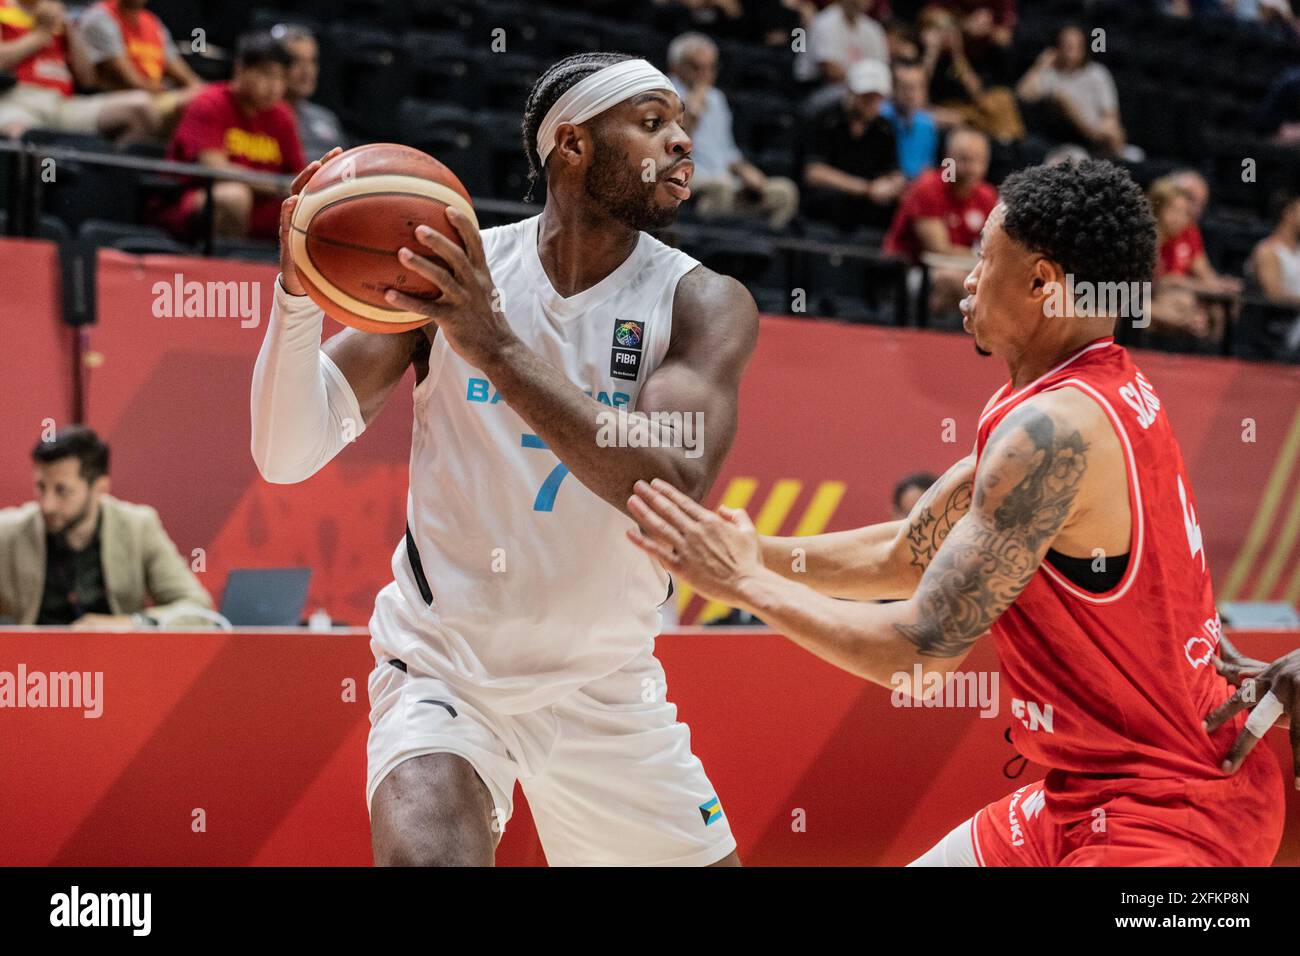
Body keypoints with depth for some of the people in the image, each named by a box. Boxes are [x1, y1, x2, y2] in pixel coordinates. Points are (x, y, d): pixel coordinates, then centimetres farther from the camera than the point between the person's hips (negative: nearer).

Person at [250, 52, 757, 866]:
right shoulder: (450, 268, -7)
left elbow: (673, 493, -27)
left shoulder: (705, 305, -9)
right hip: (447, 665, -2)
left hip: (605, 686, 3)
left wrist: (497, 348, -35)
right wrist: (298, 289, -30)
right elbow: (287, 455, -12)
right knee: (422, 853, -30)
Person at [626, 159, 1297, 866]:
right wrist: (750, 552, 7)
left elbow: (923, 654, -23)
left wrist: (745, 584, -13)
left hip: (1169, 816, -9)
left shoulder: (1056, 430, -23)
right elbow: (908, 555, 13)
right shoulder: (1107, 387, 7)